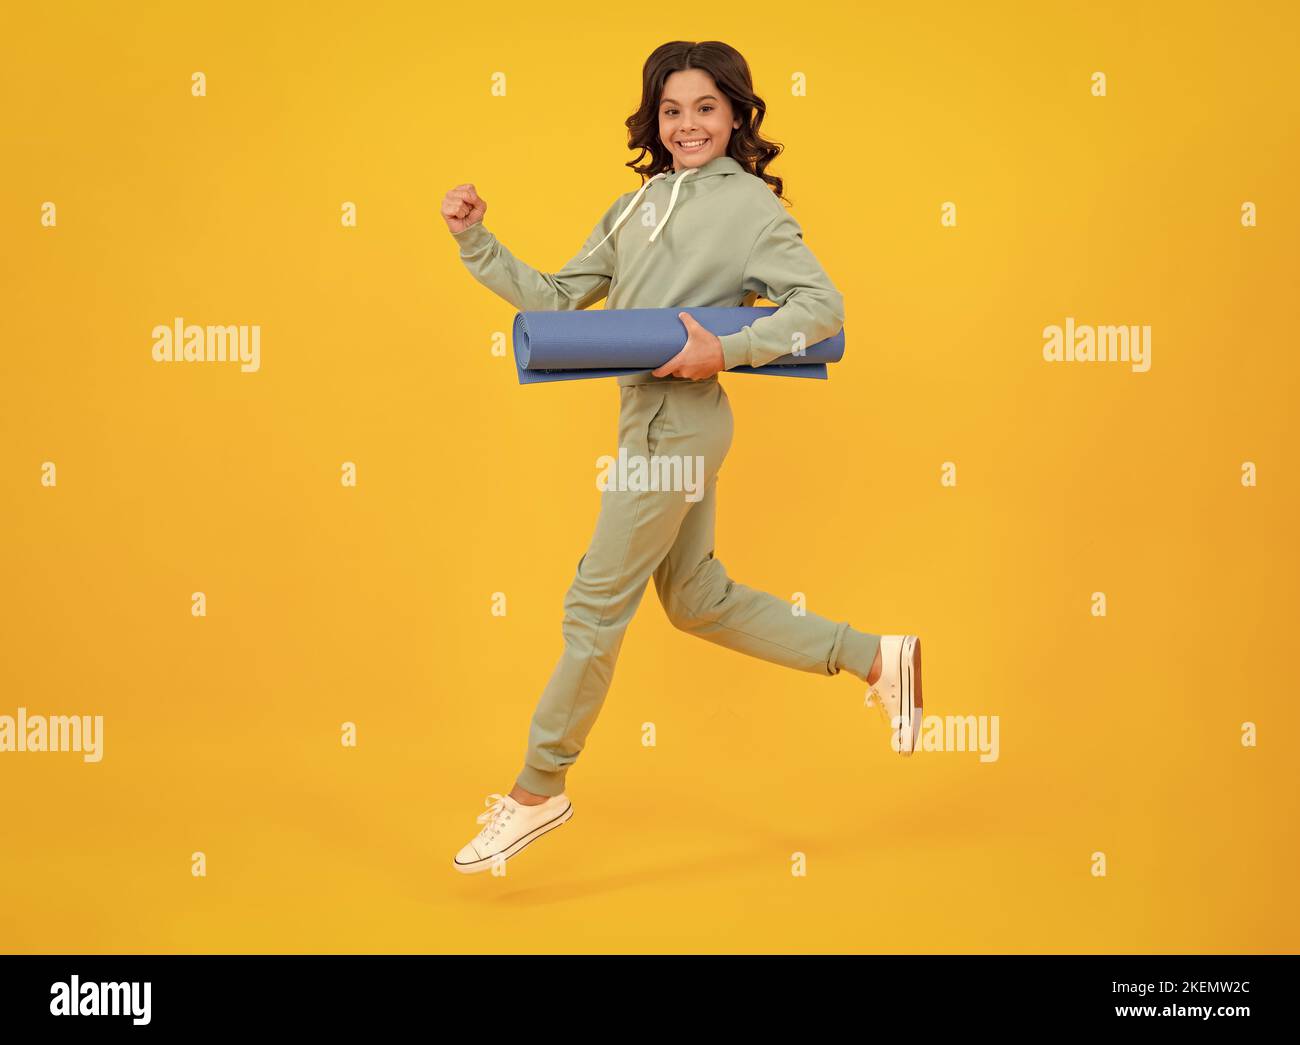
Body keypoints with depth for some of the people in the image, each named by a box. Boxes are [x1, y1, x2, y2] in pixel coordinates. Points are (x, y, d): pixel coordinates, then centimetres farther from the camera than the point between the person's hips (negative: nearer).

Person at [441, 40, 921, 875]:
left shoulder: (749, 203, -5)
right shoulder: (634, 209, 16)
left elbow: (823, 307, -12)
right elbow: (555, 299, 14)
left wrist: (725, 351, -22)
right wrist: (475, 240, 5)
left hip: (679, 422, -9)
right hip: (650, 421, 9)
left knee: (596, 606, -2)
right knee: (697, 601, 16)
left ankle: (540, 790, 13)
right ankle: (877, 659, 26)